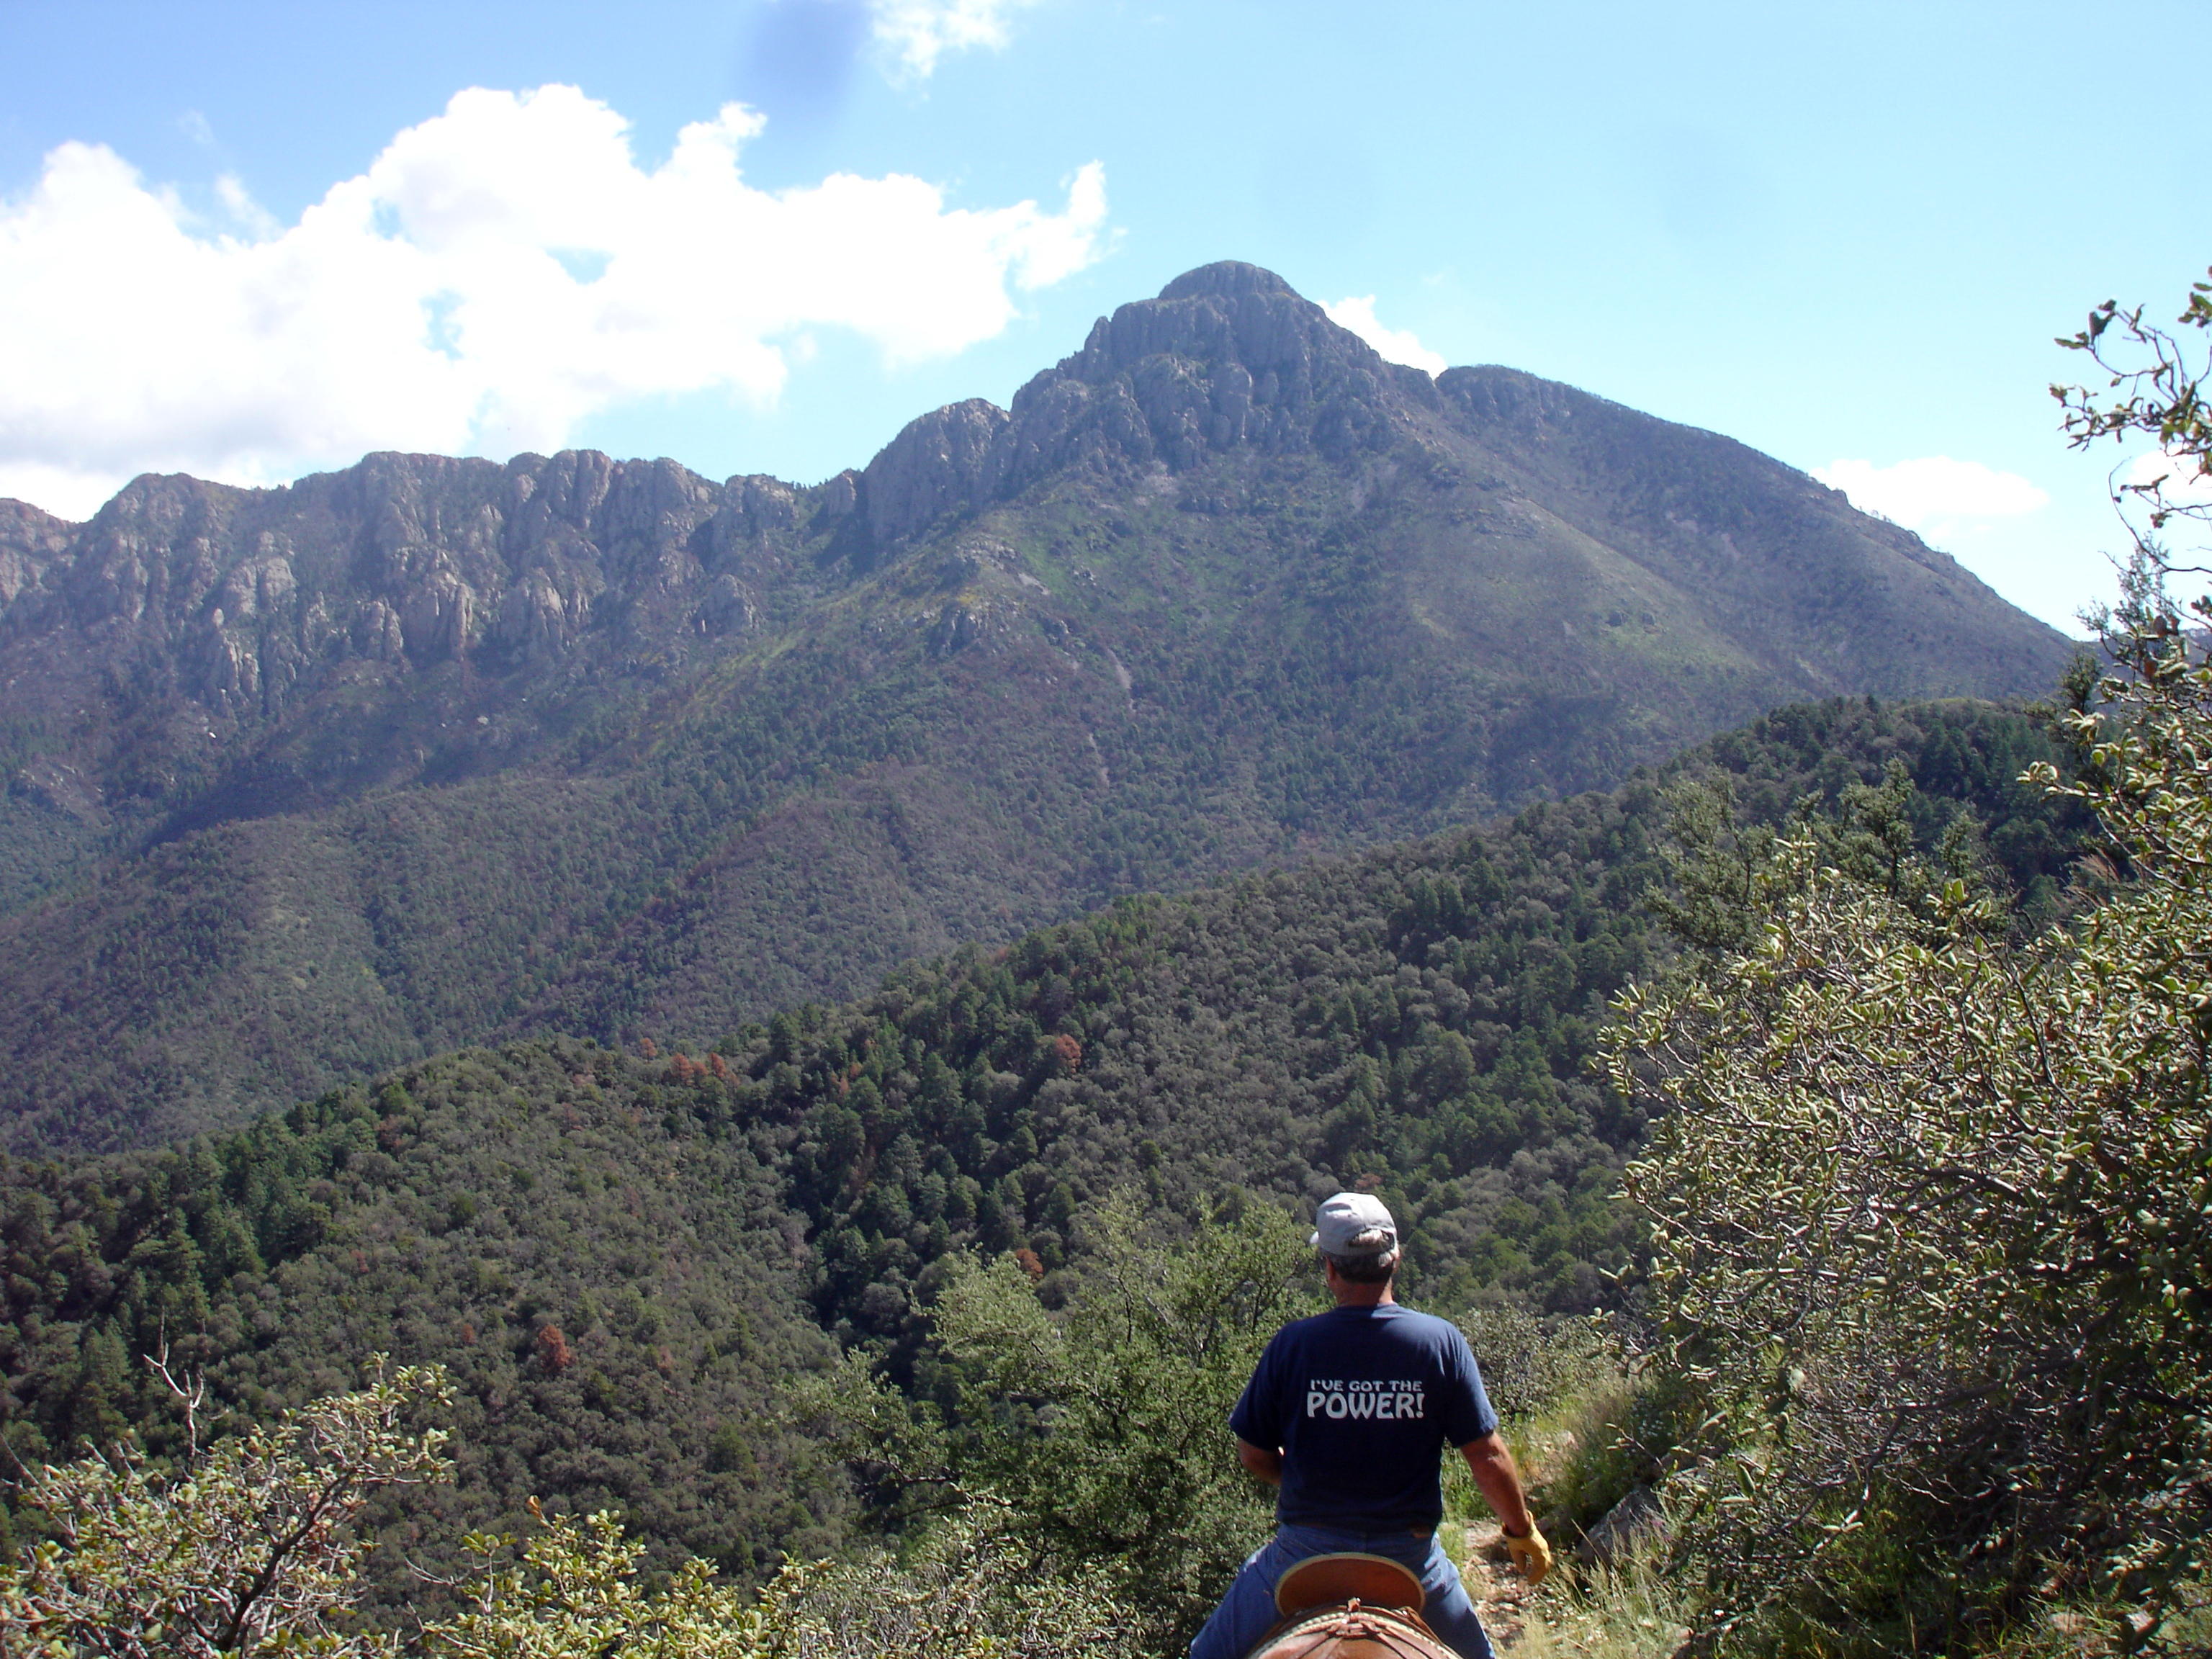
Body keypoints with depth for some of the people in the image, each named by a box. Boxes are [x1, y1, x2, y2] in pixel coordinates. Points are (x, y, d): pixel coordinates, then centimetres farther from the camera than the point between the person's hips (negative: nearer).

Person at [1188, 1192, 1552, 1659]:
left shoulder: (1293, 1343, -10)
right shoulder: (1442, 1341, -9)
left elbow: (1253, 1454, -1)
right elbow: (1486, 1455, -6)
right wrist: (1522, 1531, 10)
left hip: (1306, 1549, -1)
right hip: (1408, 1551, 1)